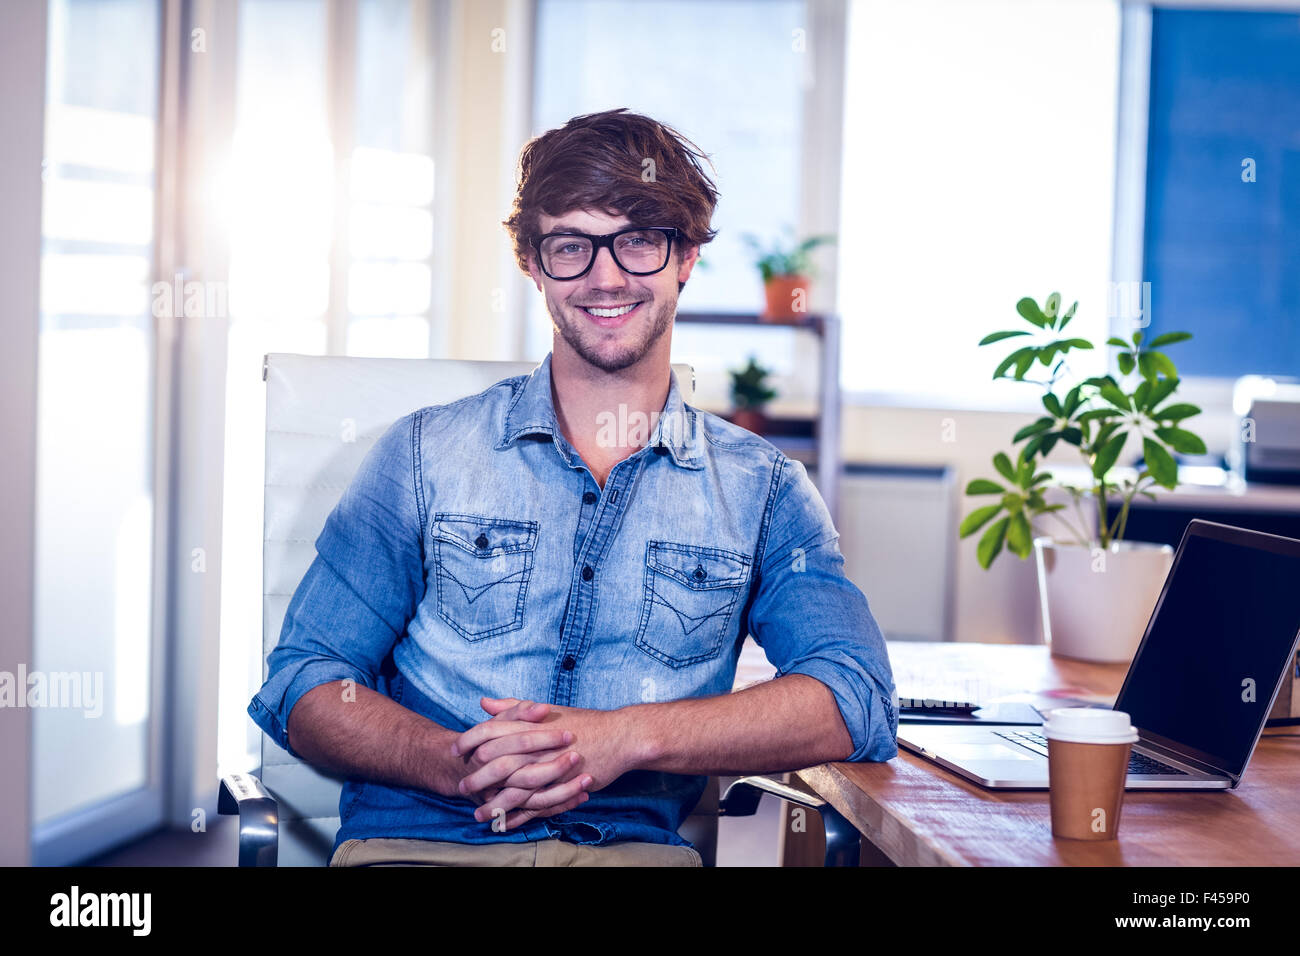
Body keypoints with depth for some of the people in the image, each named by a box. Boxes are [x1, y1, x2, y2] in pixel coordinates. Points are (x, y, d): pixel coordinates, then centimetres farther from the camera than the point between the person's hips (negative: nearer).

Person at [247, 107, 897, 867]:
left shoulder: (762, 489, 13)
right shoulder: (427, 455, 12)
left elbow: (858, 700, -1)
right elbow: (301, 688, 8)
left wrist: (625, 738, -14)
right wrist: (458, 766, -13)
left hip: (638, 845, 1)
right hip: (416, 843, -1)